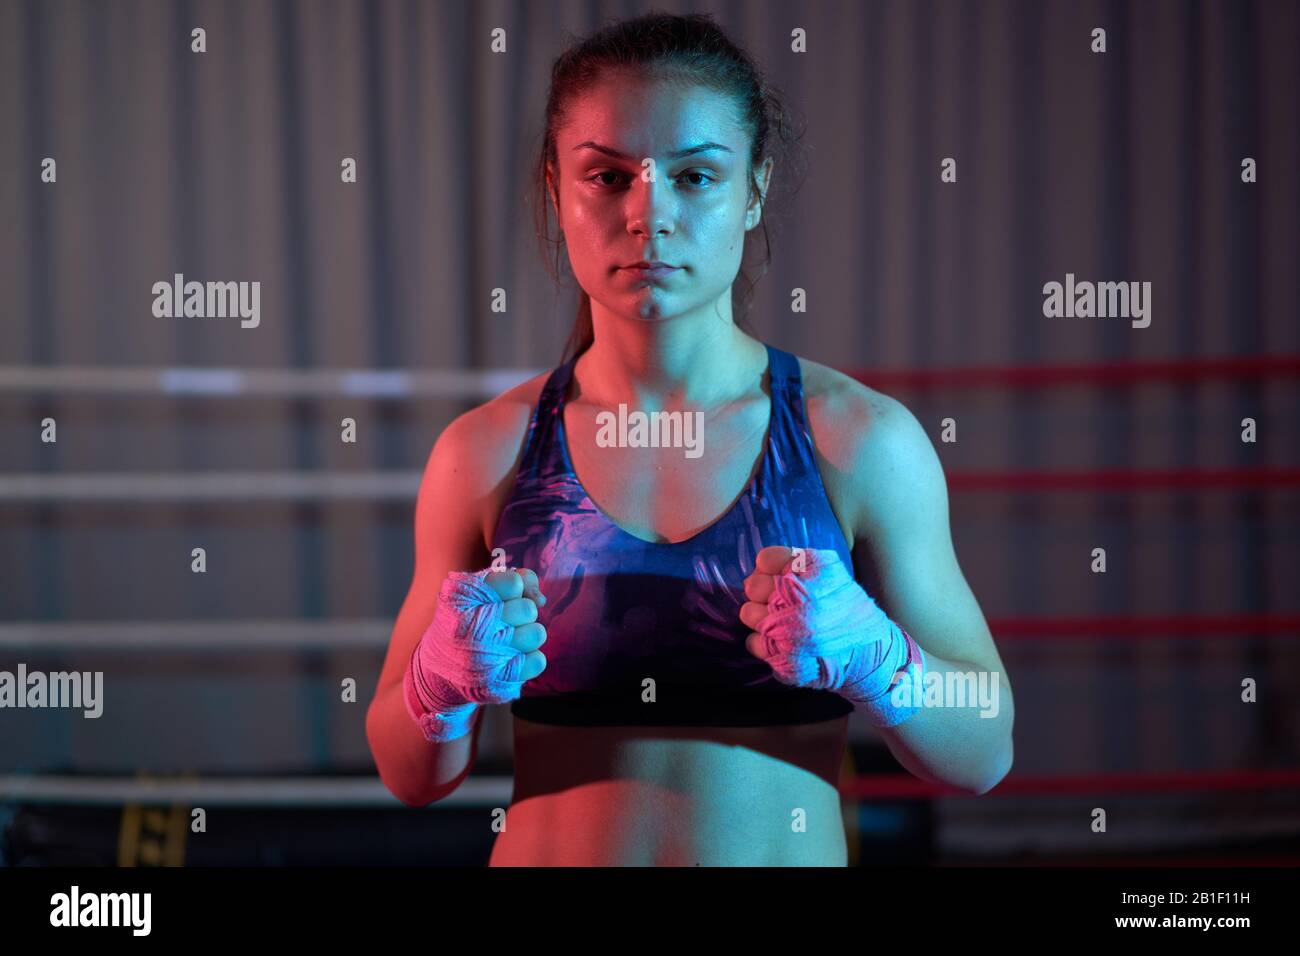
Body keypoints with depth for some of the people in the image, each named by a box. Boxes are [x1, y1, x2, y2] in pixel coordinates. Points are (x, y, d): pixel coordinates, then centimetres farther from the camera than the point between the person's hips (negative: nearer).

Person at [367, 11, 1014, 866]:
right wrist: (444, 683, -15)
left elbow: (983, 753, -3)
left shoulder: (860, 442, -6)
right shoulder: (487, 455, -3)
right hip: (549, 853, 1)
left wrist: (863, 650, -19)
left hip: (792, 854, 0)